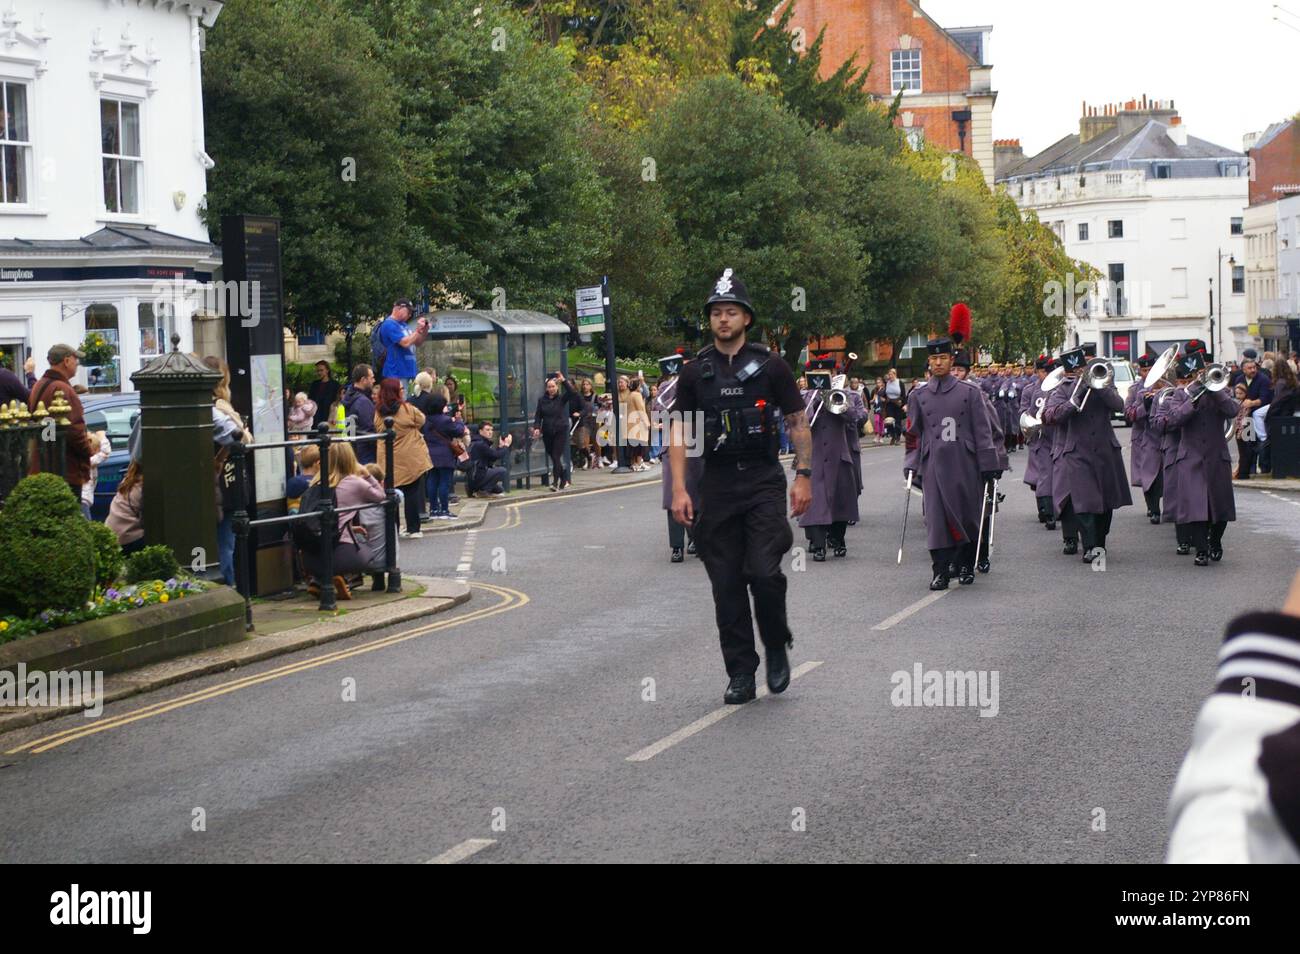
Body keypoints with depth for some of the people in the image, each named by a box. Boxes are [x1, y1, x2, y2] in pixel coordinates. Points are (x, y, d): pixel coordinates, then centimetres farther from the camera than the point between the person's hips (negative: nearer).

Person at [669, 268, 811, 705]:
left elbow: (798, 423, 6)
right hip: (717, 485, 2)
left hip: (764, 482, -2)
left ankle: (777, 648, 11)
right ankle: (741, 674, 9)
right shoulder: (694, 373, 6)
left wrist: (803, 476, -2)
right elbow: (679, 432, 6)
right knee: (726, 583, 2)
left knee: (764, 573, -15)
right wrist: (679, 489, -4)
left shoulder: (770, 366, 2)